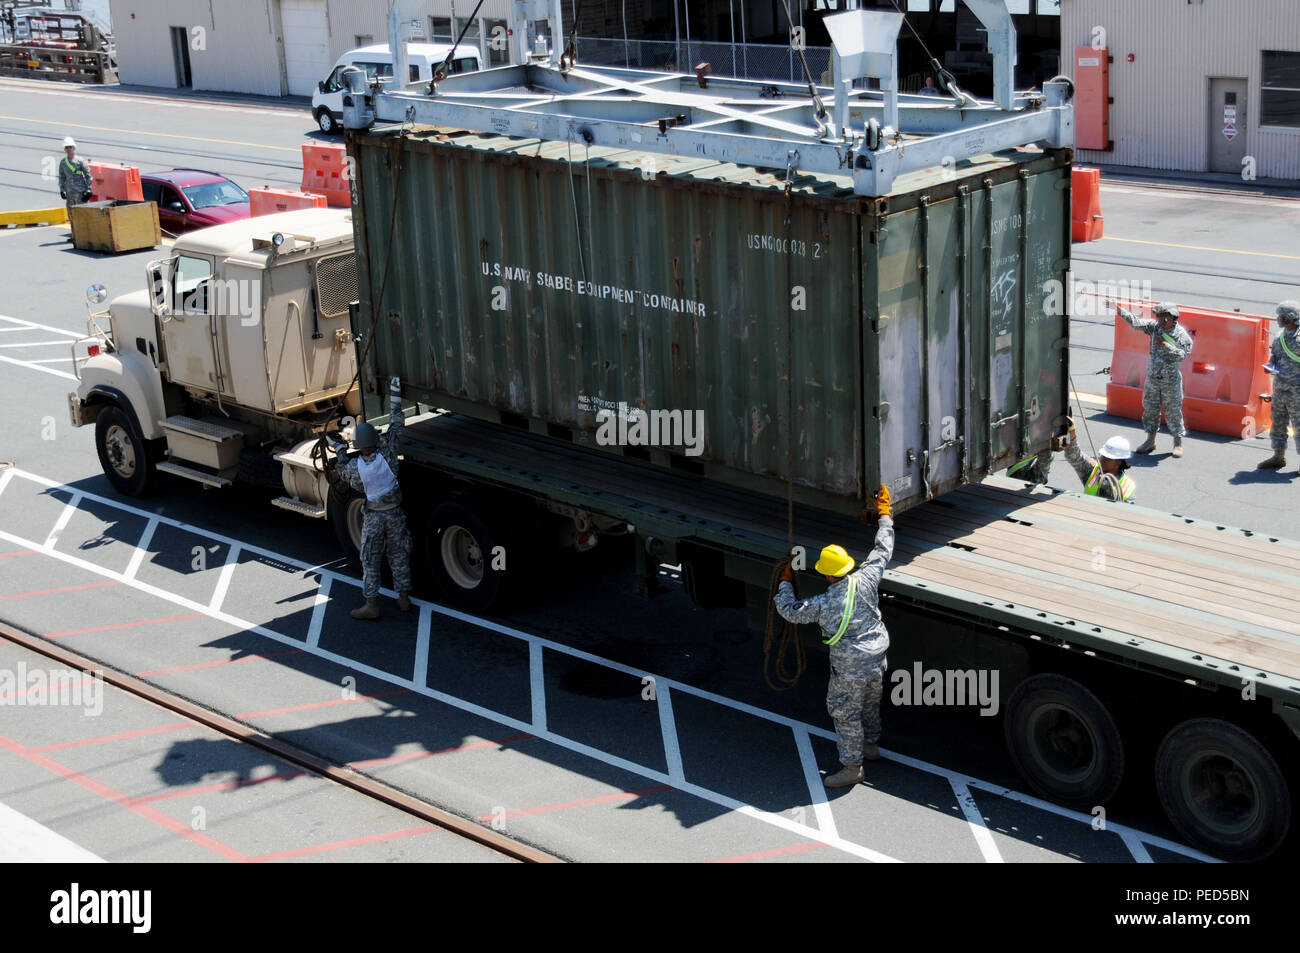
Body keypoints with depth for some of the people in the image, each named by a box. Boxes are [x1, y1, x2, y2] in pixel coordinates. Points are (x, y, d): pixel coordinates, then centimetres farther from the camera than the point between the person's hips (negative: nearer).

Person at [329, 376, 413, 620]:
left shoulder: (354, 467, -16)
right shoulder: (387, 454, -15)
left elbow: (345, 476, 9)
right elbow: (396, 424, -6)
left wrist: (339, 461, 27)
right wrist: (395, 394, 1)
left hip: (373, 517, -2)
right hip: (395, 514, 2)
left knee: (370, 561, 6)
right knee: (399, 556, 13)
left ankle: (371, 605, 5)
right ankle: (404, 598, 18)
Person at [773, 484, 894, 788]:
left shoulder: (824, 604, -21)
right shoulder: (866, 580, -11)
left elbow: (790, 611, -8)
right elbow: (883, 550, 3)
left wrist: (785, 582, 7)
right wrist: (884, 515, 14)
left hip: (850, 669, -6)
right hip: (878, 658, 6)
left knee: (845, 714, 8)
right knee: (870, 703, 27)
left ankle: (851, 766, 14)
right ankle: (870, 745, 47)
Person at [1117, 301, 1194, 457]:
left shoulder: (1182, 335, -12)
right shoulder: (1155, 327, -1)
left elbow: (1182, 355, -20)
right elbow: (1135, 323, -7)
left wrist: (1165, 345, -23)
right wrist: (1120, 310, -18)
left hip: (1171, 381, -5)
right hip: (1152, 378, 5)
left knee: (1173, 412, 2)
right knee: (1150, 409, 11)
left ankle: (1178, 443, 15)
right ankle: (1150, 441, 24)